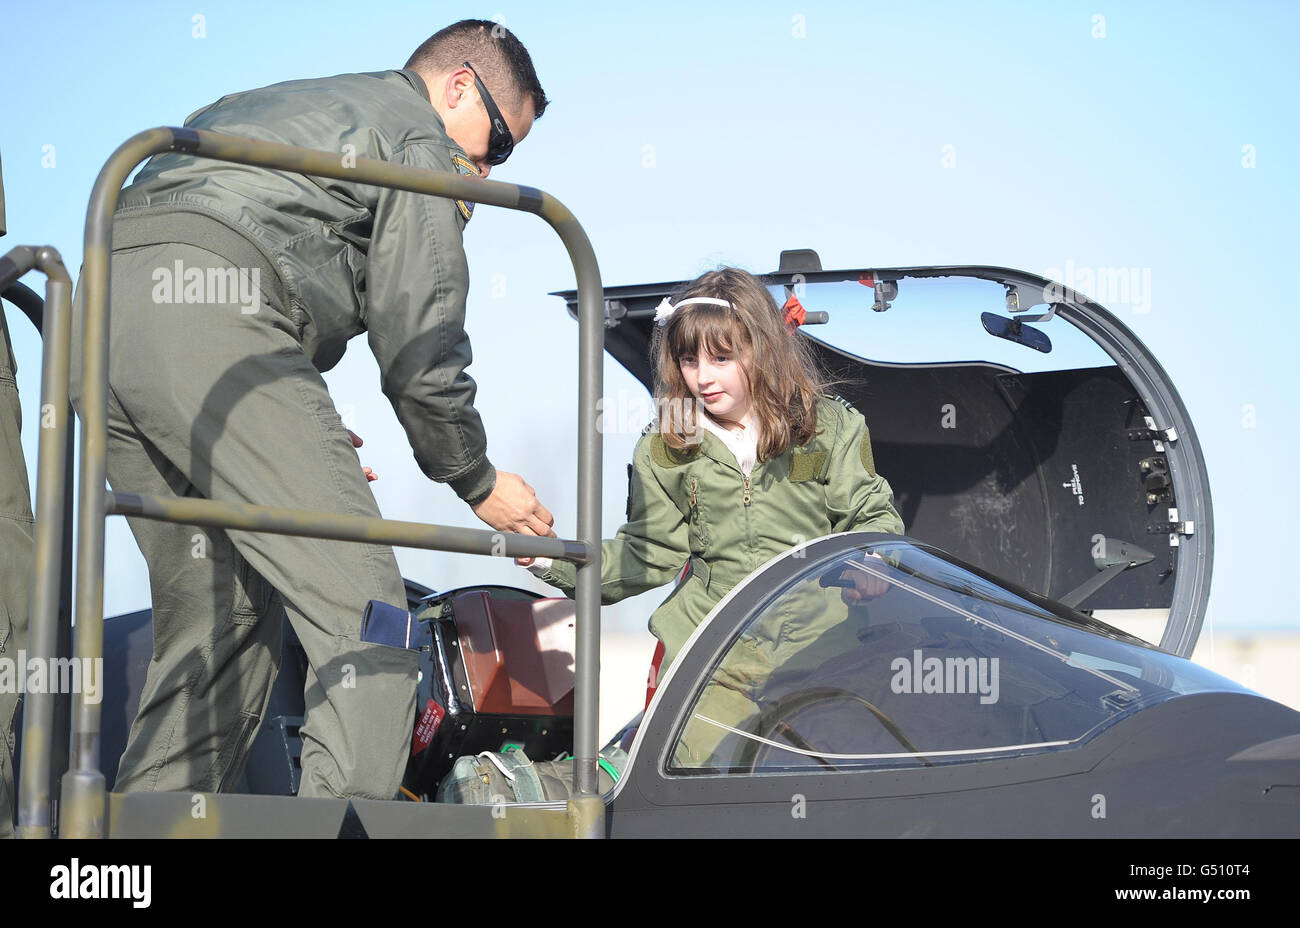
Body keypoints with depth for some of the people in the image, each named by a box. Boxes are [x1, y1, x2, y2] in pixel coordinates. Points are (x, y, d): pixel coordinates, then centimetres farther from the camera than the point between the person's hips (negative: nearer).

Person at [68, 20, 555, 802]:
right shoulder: (420, 138, 13)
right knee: (360, 605, -10)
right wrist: (477, 481, 21)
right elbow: (419, 347, 5)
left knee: (220, 616, 14)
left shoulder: (273, 107, 39)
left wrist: (303, 442, 31)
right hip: (212, 311, -8)